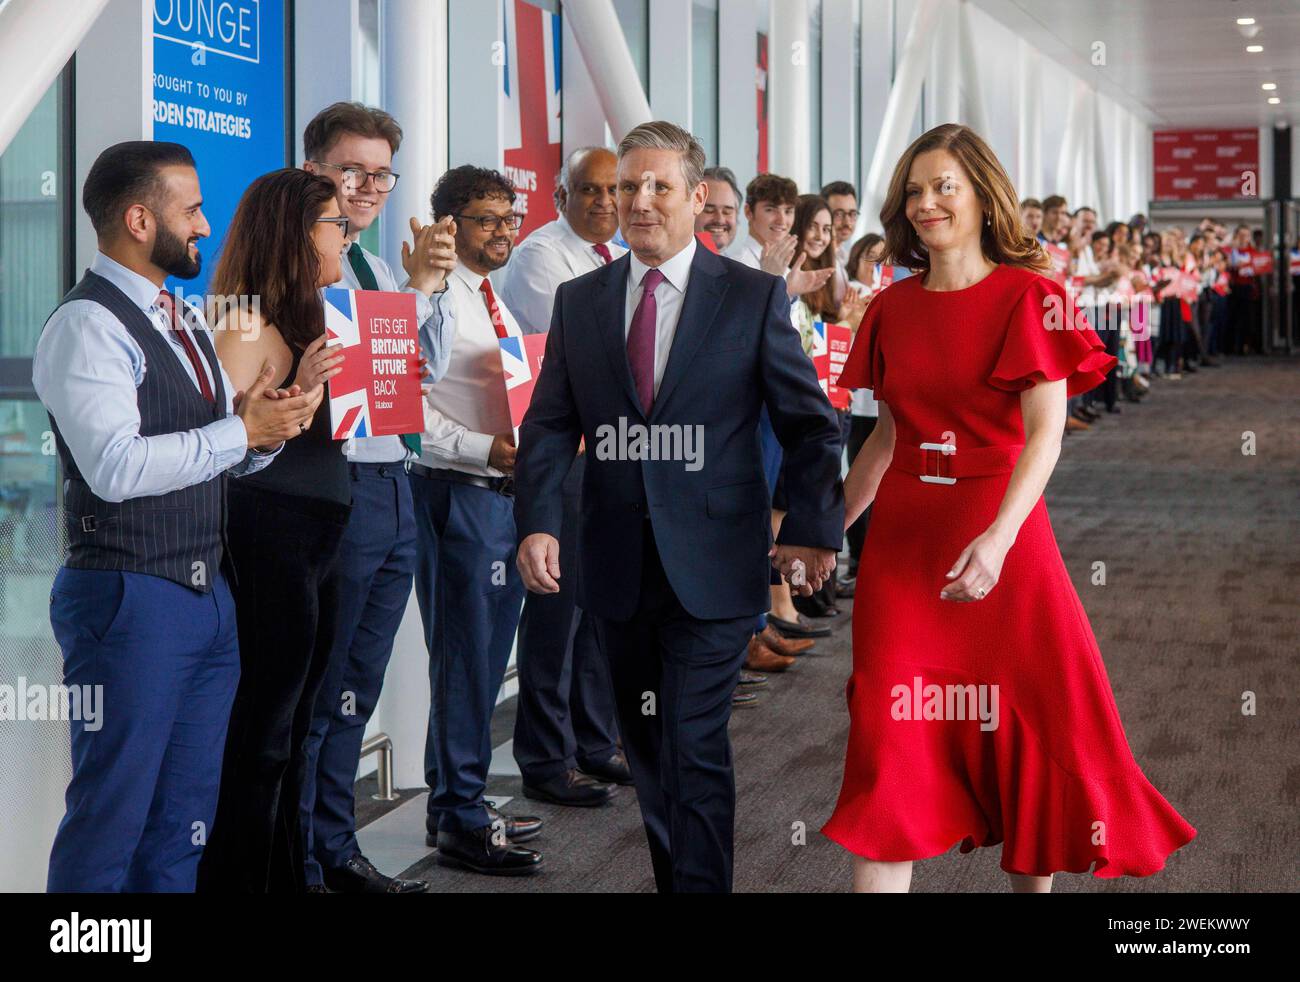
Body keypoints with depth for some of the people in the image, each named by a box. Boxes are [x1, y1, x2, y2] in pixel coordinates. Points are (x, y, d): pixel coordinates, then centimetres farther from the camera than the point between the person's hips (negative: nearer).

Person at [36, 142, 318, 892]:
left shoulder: (188, 323, 16)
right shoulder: (87, 325, -12)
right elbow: (117, 465, -23)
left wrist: (264, 427, -4)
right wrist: (242, 430, -16)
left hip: (209, 596, 8)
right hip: (129, 599, -8)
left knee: (186, 817, 13)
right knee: (111, 817, 0)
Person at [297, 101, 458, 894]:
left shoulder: (377, 266, 16)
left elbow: (431, 367, 11)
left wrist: (433, 286, -4)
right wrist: (417, 285, -21)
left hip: (393, 486, 8)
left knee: (355, 692, 16)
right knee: (312, 693, 1)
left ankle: (337, 851, 28)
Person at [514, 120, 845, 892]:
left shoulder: (755, 297, -1)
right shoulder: (579, 300, 9)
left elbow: (811, 424, 1)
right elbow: (551, 424, 5)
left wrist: (812, 528, -9)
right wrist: (538, 522, -10)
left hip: (711, 567, -4)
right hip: (618, 567, 4)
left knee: (694, 746, -8)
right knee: (646, 745, 14)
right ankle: (672, 875, 29)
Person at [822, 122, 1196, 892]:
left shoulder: (1028, 297, -7)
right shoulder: (893, 309, 8)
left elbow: (1046, 434, -16)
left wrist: (997, 539, -28)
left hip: (1000, 530, -4)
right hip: (902, 539, 4)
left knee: (1029, 722, 5)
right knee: (890, 733, -1)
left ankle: (1035, 878, 22)